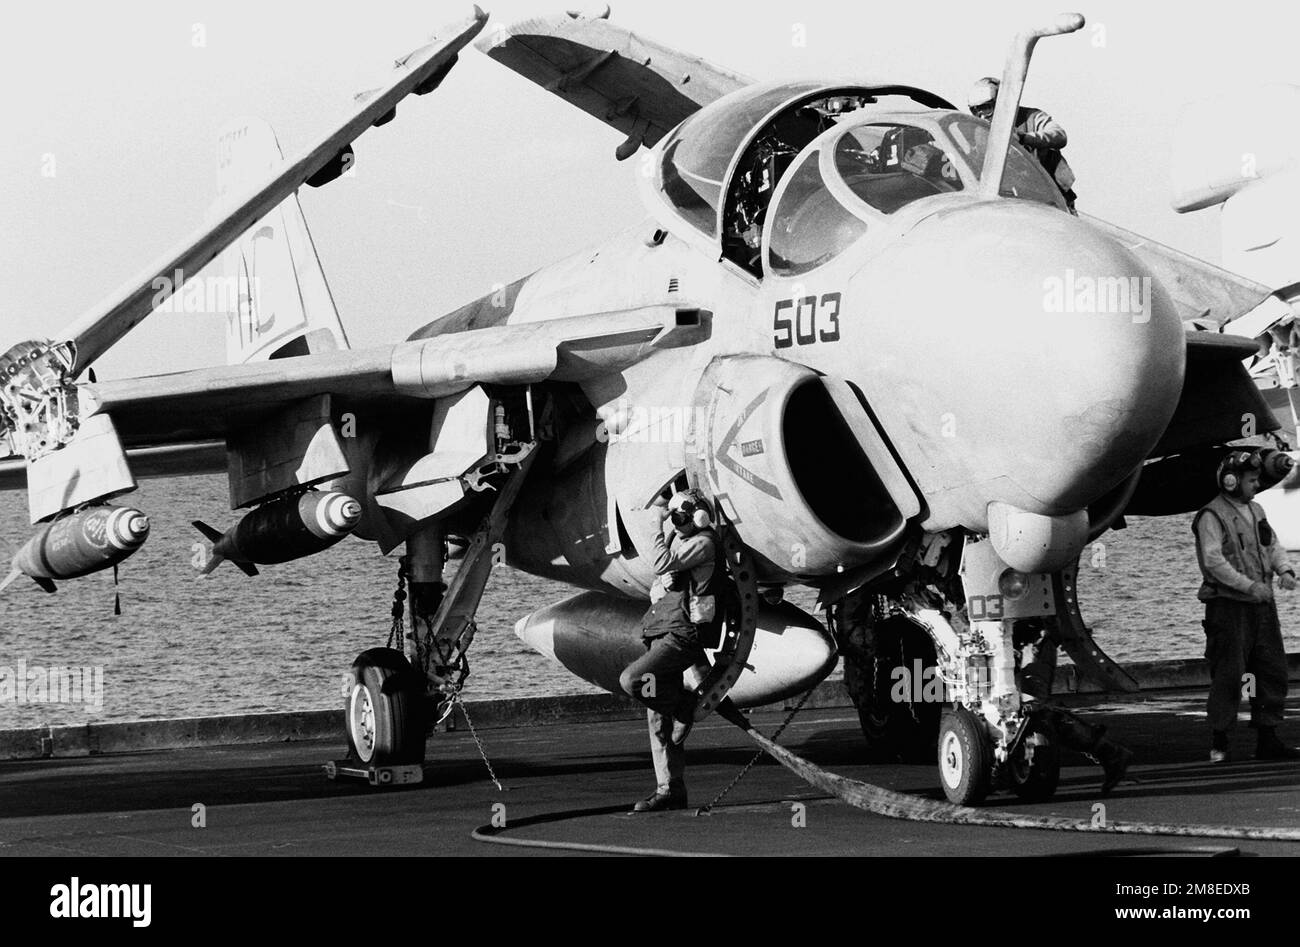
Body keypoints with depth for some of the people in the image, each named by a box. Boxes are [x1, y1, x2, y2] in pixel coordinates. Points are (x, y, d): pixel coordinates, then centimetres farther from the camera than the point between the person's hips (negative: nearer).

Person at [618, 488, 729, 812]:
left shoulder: (703, 543, -7)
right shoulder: (679, 543, 22)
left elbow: (663, 565, -17)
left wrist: (658, 526, -11)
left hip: (683, 636, -9)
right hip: (663, 636, 9)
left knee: (631, 681, -24)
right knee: (658, 717, 4)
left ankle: (688, 705, -4)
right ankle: (670, 789, 6)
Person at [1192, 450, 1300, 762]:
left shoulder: (1256, 511, 16)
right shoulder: (1212, 516, -10)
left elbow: (1272, 545, 19)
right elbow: (1213, 560, -19)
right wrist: (1250, 585, -23)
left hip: (1261, 605, 8)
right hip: (1228, 605, -8)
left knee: (1273, 670, 7)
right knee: (1228, 675, -7)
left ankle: (1267, 739, 14)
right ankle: (1219, 744, 0)